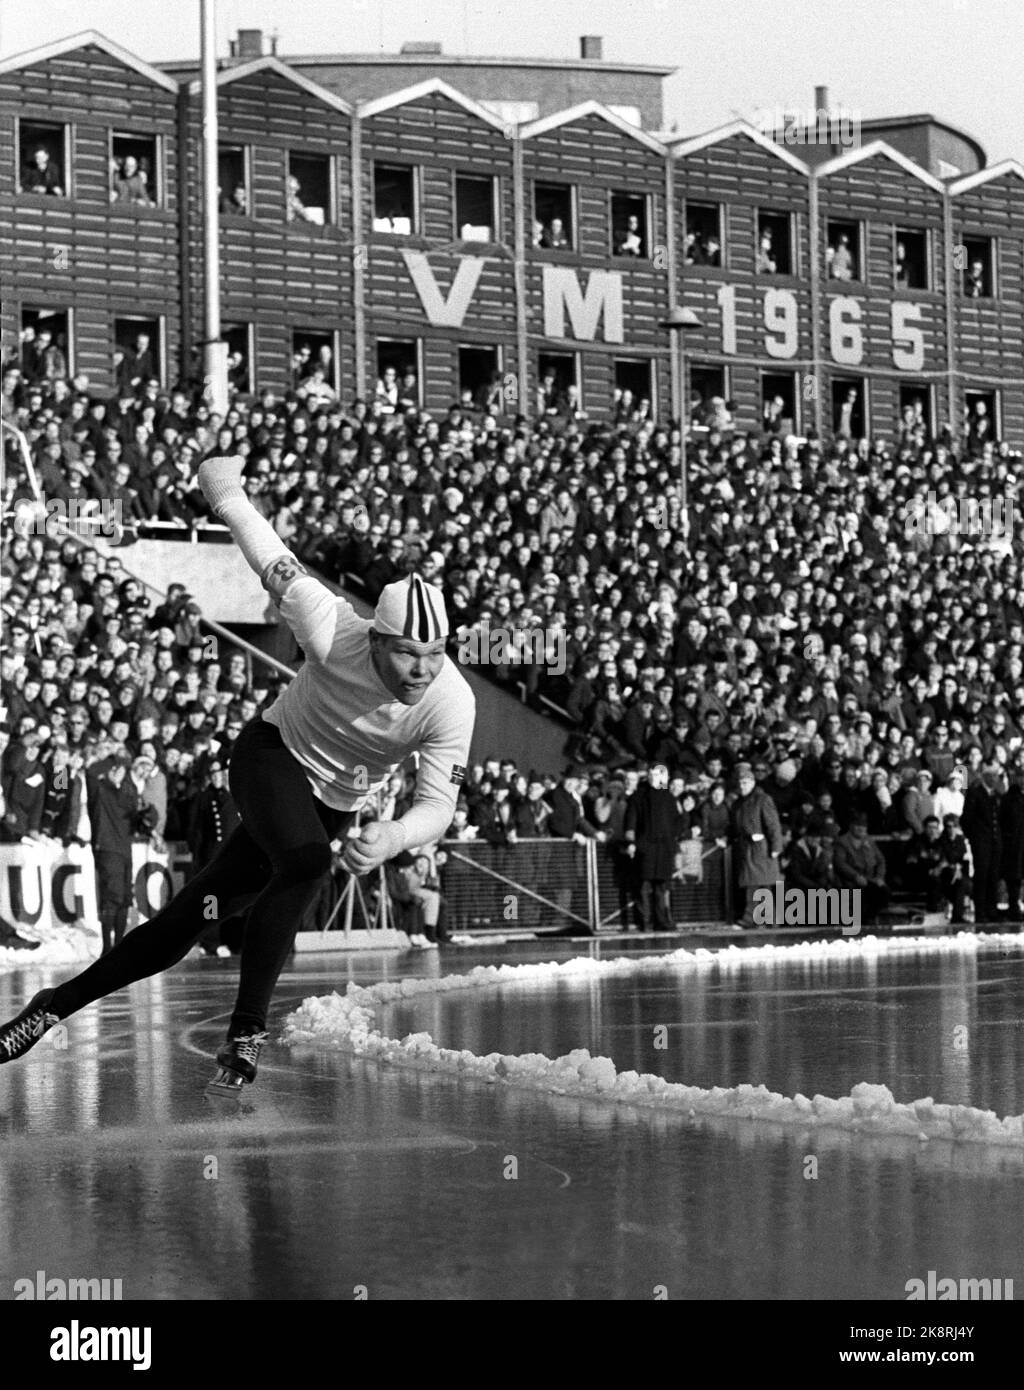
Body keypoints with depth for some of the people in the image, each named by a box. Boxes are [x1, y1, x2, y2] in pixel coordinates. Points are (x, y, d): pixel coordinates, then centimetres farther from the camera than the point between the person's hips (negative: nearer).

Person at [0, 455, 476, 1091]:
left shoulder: (453, 701, -26)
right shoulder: (333, 632, -31)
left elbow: (439, 805, -26)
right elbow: (275, 561, -18)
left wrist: (391, 836, -47)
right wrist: (228, 490, -4)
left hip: (333, 806, 3)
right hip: (273, 753, -3)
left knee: (192, 918, 2)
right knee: (306, 861, -34)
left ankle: (60, 1003, 13)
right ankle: (247, 1033, -26)